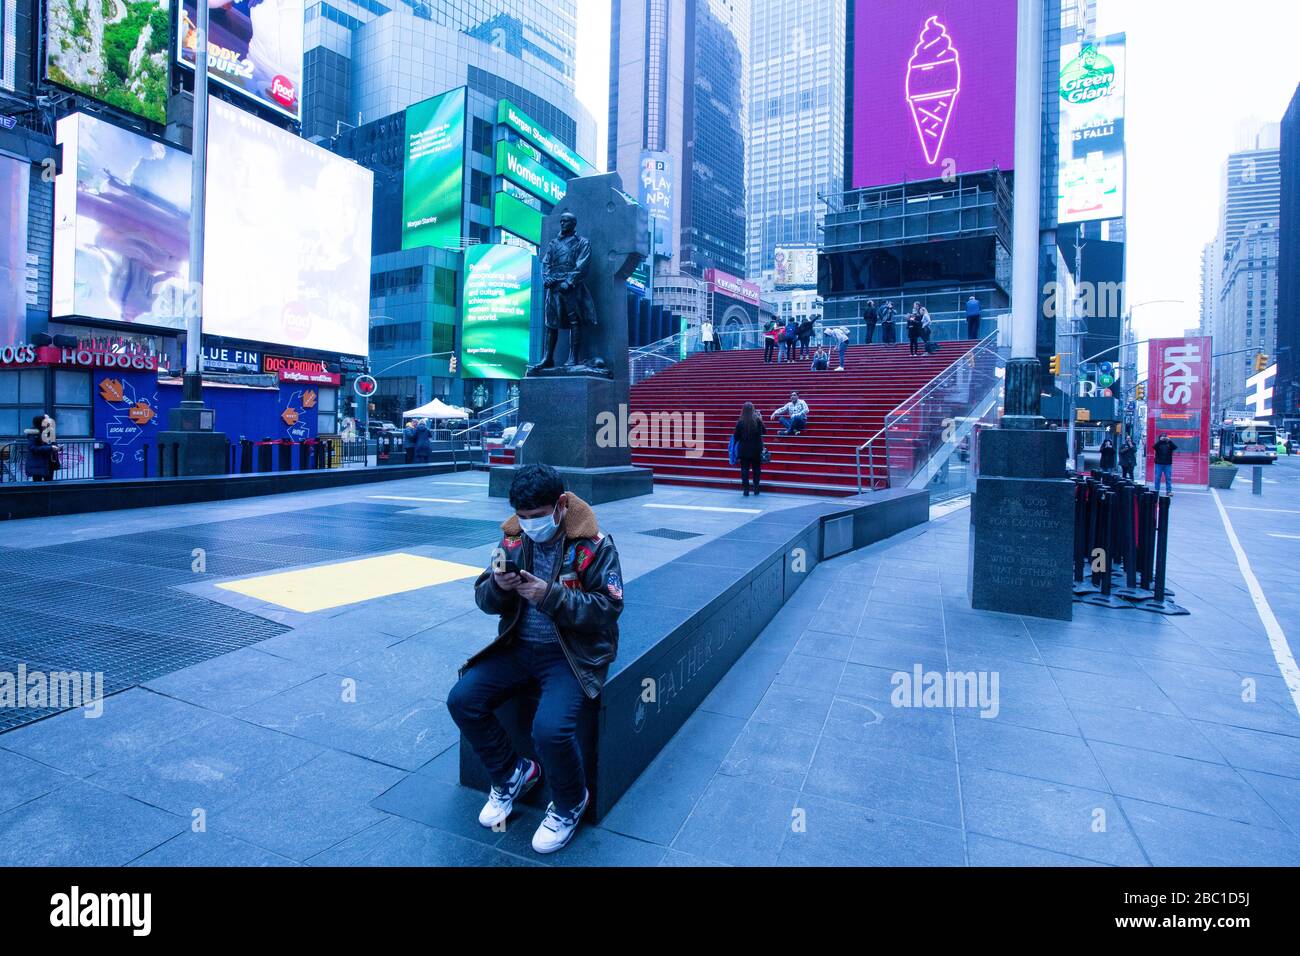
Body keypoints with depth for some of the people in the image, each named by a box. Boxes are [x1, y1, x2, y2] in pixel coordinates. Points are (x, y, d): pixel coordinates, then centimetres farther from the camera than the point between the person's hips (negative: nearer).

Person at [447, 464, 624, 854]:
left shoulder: (594, 544, -12)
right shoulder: (513, 536, 1)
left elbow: (609, 608, -16)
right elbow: (484, 599, 6)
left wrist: (551, 596, -27)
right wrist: (498, 586, -19)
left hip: (573, 654, -5)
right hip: (519, 646, 6)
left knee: (550, 728, -26)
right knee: (462, 700, -11)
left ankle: (570, 804, 9)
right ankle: (511, 774, 16)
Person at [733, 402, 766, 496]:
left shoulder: (740, 422, -12)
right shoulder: (757, 421, -9)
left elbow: (736, 437, -6)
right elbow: (764, 431, 7)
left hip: (744, 450, -1)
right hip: (756, 449, 1)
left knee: (745, 469, 7)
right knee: (756, 469, 14)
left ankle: (746, 490, 4)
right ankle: (756, 489, 15)